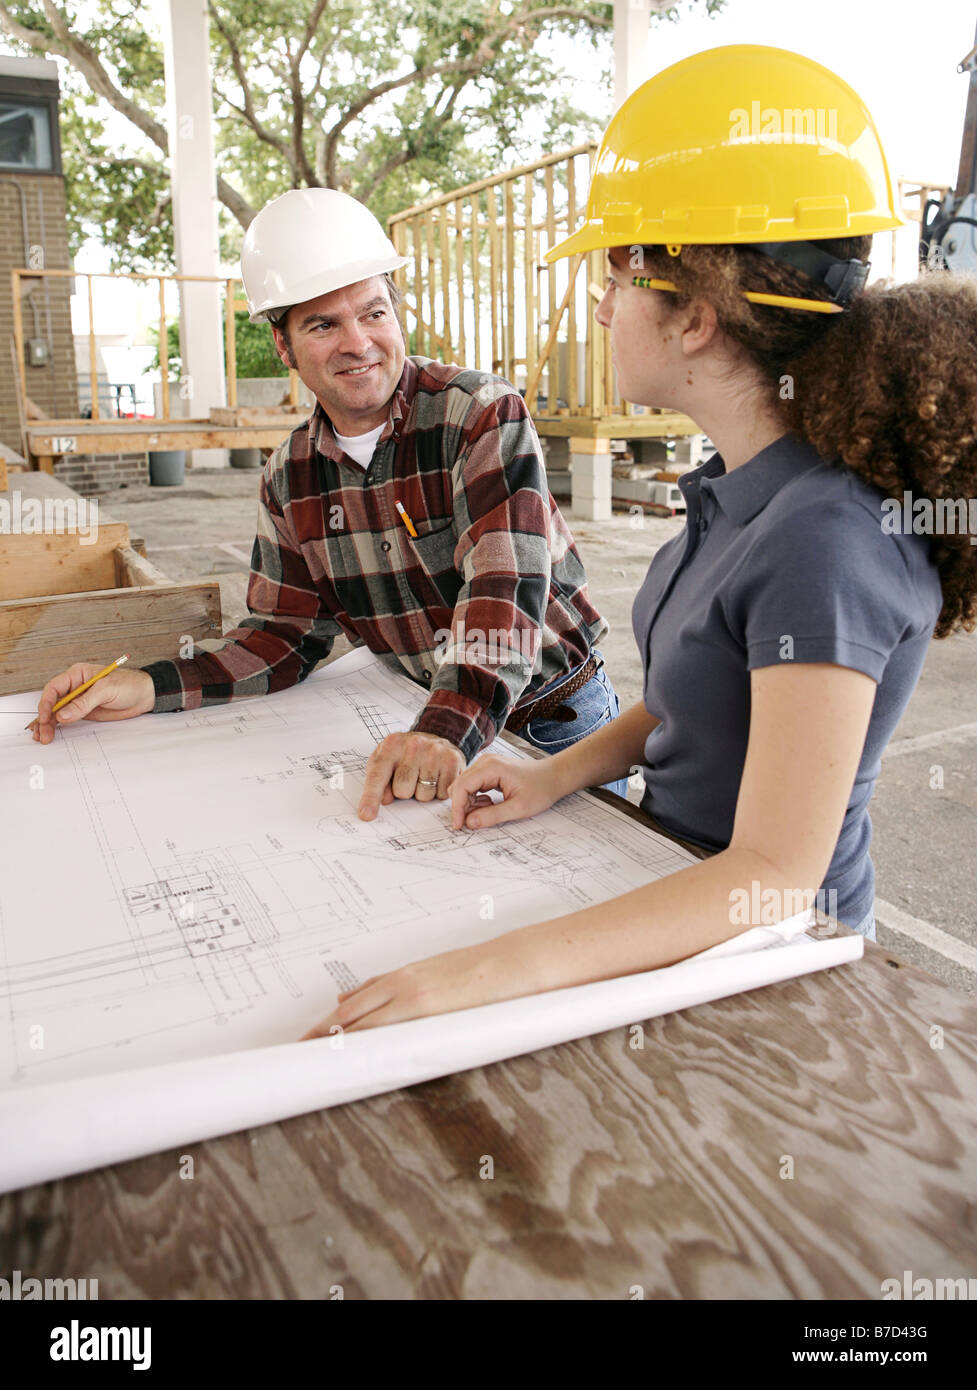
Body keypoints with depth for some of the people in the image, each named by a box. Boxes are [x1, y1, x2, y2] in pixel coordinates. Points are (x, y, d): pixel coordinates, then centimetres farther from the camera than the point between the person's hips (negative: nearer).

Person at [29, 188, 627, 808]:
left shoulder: (484, 414, -17)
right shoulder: (289, 477, 1)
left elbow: (505, 589, -29)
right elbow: (288, 631, 5)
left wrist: (449, 733, -45)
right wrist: (151, 687, -10)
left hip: (558, 720, -3)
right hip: (429, 717, 4)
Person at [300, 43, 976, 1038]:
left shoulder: (823, 543, -28)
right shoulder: (742, 487, 1)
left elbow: (776, 874, -28)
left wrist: (505, 966, -36)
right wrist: (559, 774, -3)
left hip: (770, 953, -7)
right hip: (674, 888, 7)